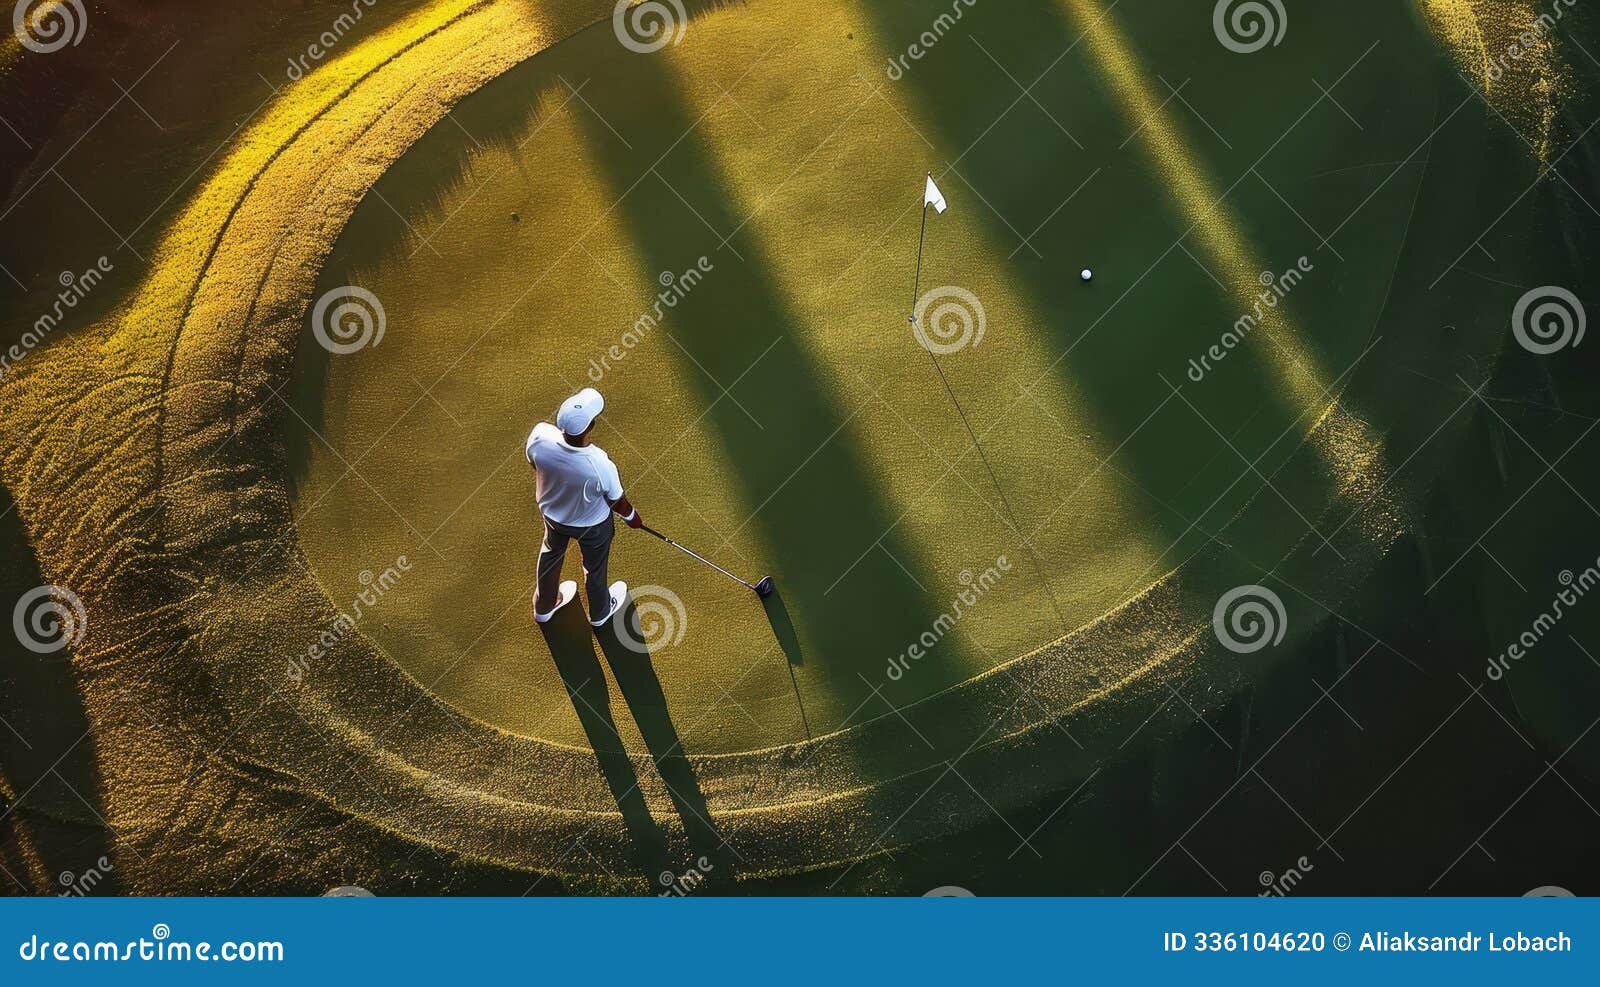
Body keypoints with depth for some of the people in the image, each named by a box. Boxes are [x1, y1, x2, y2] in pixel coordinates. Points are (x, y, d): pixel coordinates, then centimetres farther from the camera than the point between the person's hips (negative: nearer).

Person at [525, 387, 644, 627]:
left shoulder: (540, 436, -36)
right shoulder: (600, 465, -44)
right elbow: (616, 502, -21)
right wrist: (632, 518, 2)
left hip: (552, 512, 3)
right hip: (592, 524, -3)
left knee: (551, 554, 34)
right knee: (595, 567, 29)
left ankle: (544, 606, 63)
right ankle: (600, 611, 61)